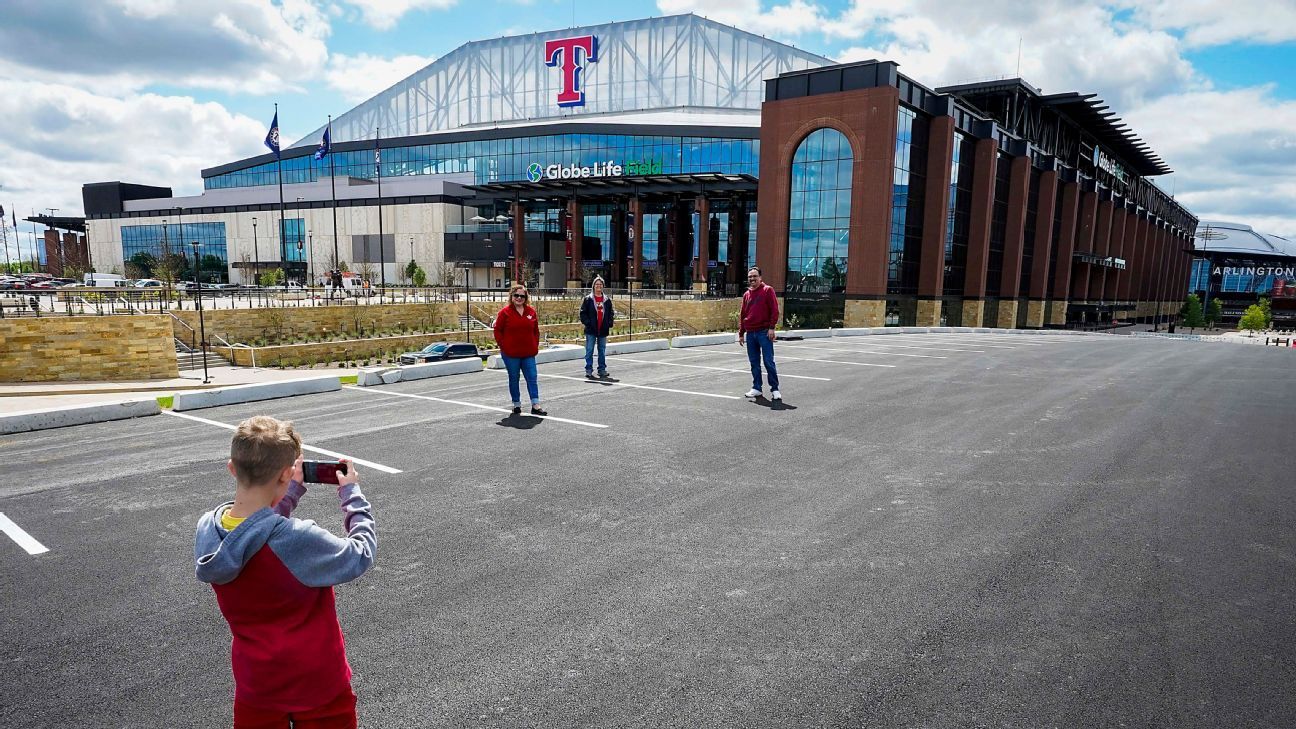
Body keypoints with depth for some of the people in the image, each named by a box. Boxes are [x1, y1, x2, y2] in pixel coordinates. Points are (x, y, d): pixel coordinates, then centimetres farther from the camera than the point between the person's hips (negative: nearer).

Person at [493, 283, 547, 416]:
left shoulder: (531, 311, 6)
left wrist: (535, 346, 6)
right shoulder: (505, 312, -4)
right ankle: (516, 405, 19)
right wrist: (503, 347, -8)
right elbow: (498, 331, -2)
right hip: (511, 354, -3)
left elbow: (536, 330, 14)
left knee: (532, 378, -1)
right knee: (514, 379, 8)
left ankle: (535, 406, 0)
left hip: (528, 354, 3)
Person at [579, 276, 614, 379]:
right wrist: (587, 323, -12)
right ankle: (589, 370, 4)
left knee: (602, 350, 9)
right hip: (591, 330, -3)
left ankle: (602, 369, 17)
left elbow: (611, 313, 13)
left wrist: (610, 324, 0)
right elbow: (583, 313, -1)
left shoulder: (607, 300, 9)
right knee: (589, 350, -2)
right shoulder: (588, 299, 0)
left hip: (603, 330, 3)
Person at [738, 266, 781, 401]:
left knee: (769, 361, -5)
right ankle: (756, 388, 16)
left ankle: (774, 389, 0)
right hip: (750, 334, 5)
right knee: (754, 362, 8)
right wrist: (741, 333, 16)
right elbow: (743, 315, 19)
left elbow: (774, 310, -6)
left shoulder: (768, 290, 0)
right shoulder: (746, 294, 15)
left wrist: (771, 327, -14)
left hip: (764, 332, -5)